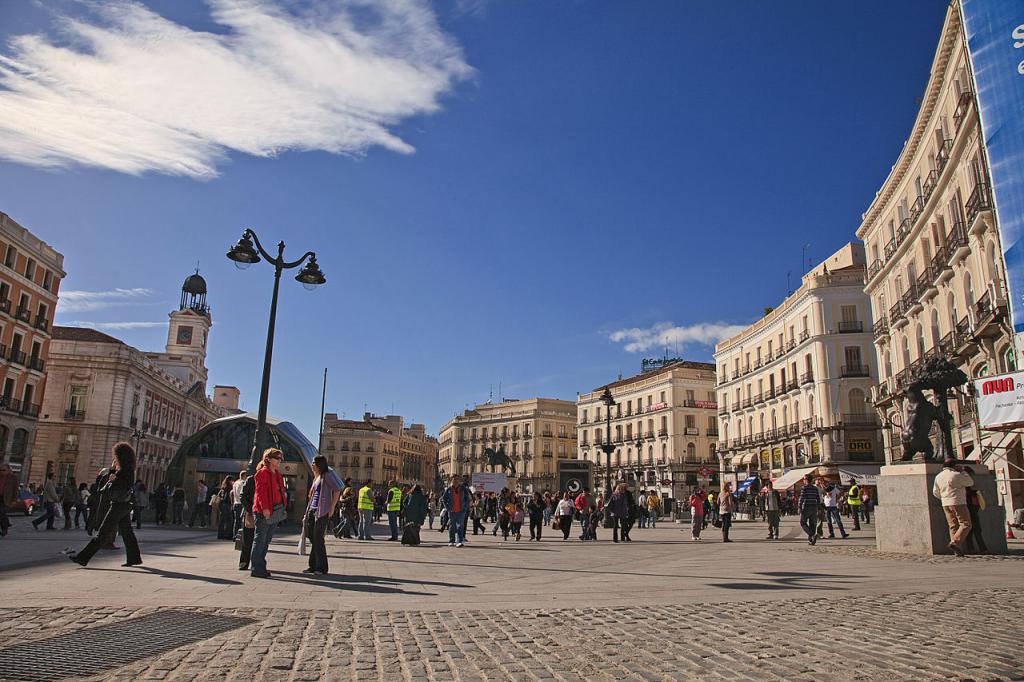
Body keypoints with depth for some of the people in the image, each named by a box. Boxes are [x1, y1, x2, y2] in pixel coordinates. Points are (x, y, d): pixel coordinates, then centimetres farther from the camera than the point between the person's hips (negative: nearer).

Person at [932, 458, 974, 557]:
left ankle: (958, 550, 3)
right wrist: (962, 471, 8)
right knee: (965, 524, -3)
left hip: (945, 504, 7)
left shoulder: (938, 476, 9)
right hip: (958, 503, -7)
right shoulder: (956, 475, -11)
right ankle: (955, 542, -21)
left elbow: (935, 492, 16)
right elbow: (970, 482, 2)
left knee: (953, 526, 7)